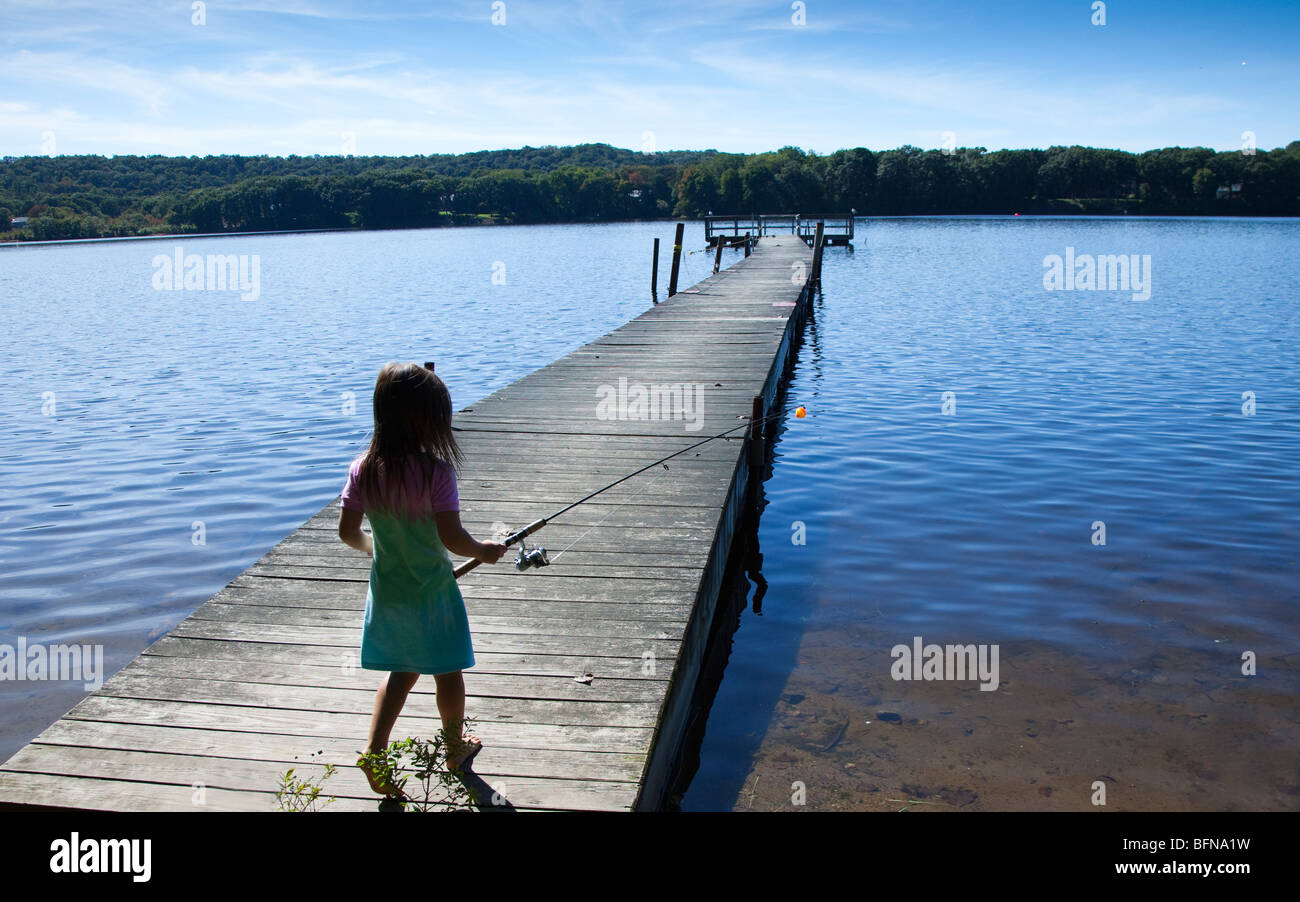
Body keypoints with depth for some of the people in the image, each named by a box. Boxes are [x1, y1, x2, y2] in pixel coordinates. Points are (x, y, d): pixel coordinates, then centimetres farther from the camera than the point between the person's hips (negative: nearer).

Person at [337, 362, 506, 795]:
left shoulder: (362, 469, -8)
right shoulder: (436, 471, -24)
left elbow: (347, 531, -1)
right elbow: (451, 537, -24)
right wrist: (483, 550, -5)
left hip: (387, 590, 5)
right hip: (432, 591, -5)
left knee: (401, 669, 23)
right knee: (447, 671, 17)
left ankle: (374, 751, 14)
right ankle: (455, 747, 36)